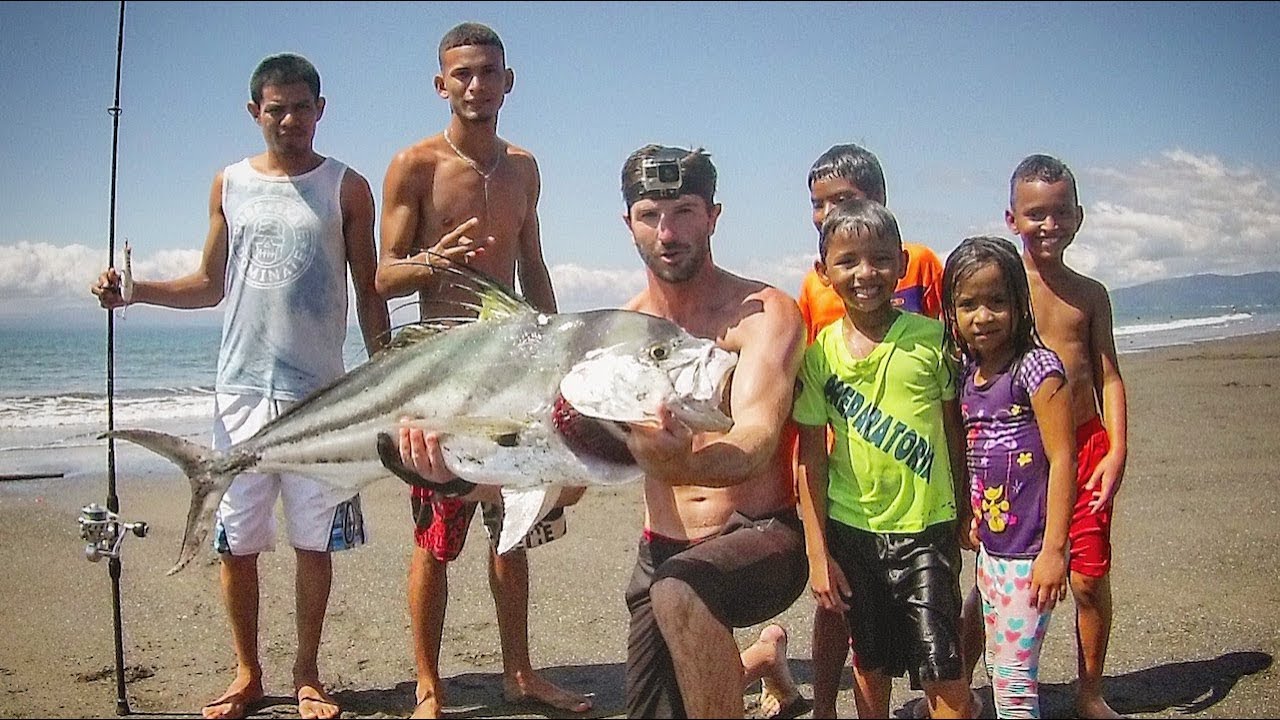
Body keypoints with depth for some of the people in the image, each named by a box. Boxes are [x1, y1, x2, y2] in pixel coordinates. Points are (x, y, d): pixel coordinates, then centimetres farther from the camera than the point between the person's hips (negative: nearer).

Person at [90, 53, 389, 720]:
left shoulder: (346, 188, 5)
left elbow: (368, 293, 6)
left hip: (319, 390, -2)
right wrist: (134, 289, 0)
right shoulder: (230, 184, 11)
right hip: (241, 388, 2)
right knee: (236, 539, 4)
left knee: (314, 539, 3)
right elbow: (210, 283, 16)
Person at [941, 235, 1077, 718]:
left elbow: (1061, 460, -15)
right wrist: (973, 517, 15)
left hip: (1029, 549, -7)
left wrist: (1054, 550, -17)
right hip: (990, 546, 7)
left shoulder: (1035, 367, -14)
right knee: (999, 666, 16)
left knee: (1015, 675, -4)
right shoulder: (968, 376, 8)